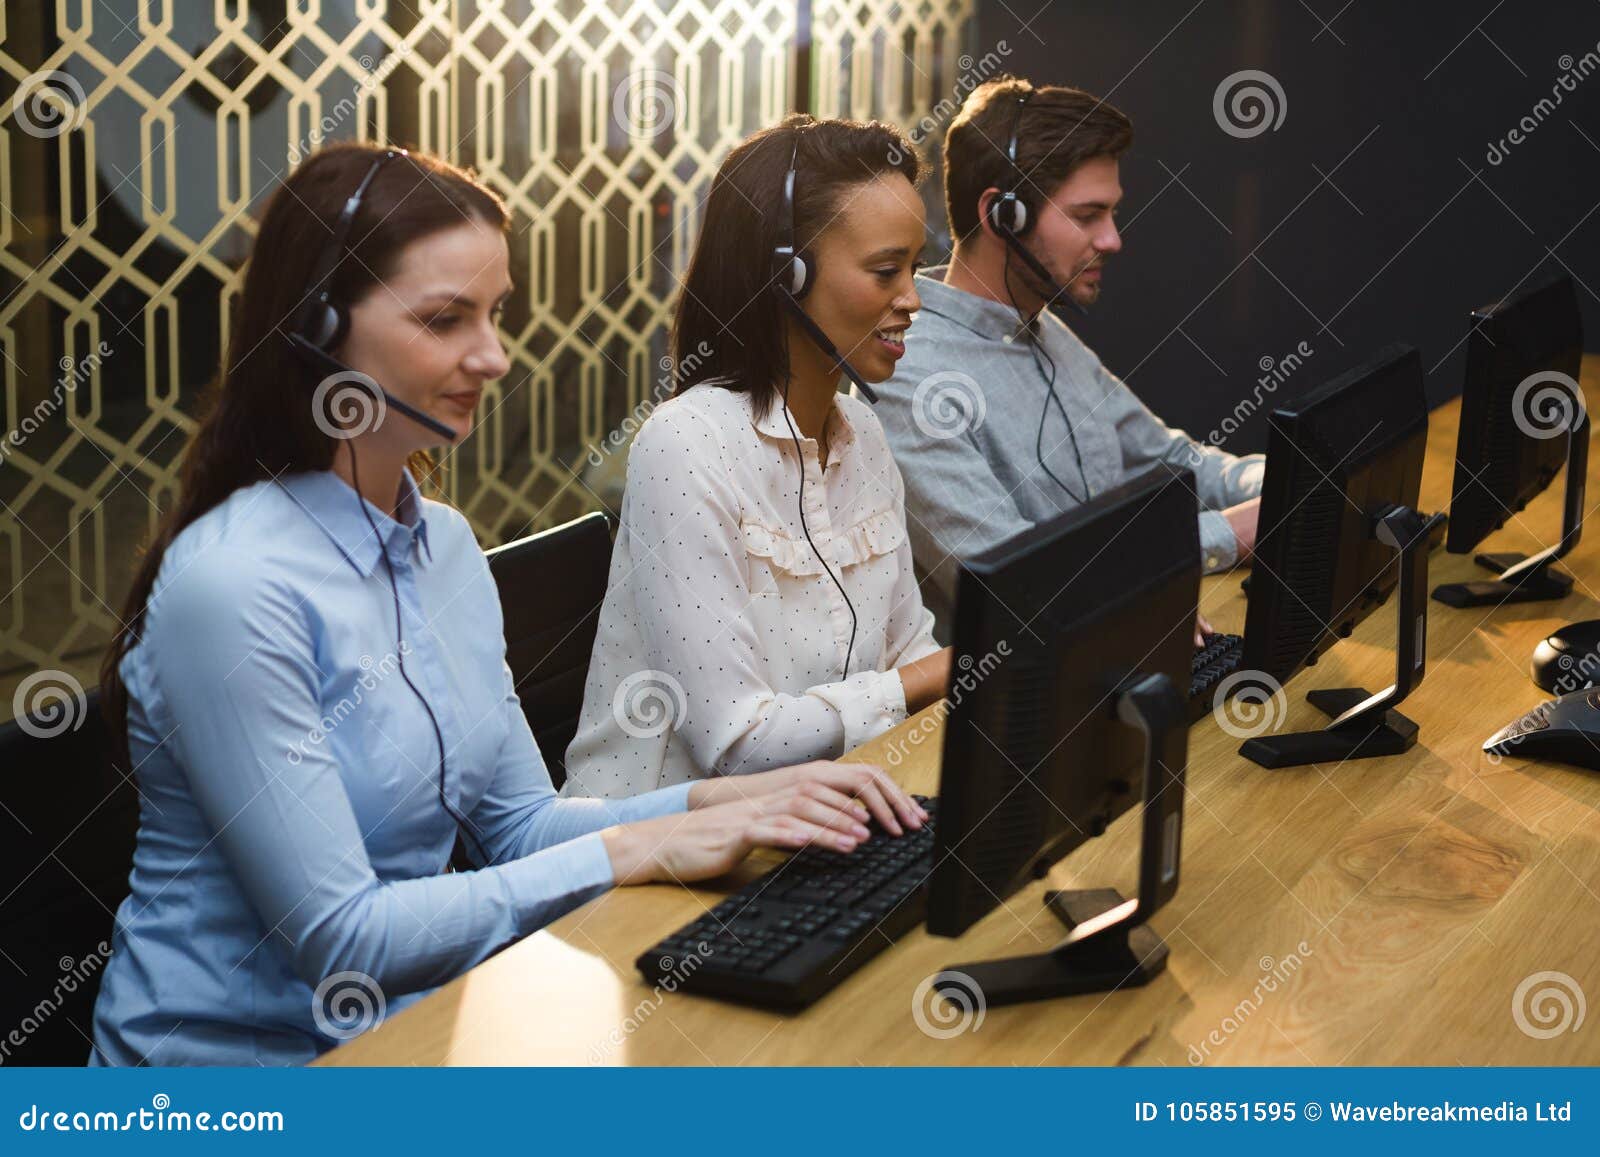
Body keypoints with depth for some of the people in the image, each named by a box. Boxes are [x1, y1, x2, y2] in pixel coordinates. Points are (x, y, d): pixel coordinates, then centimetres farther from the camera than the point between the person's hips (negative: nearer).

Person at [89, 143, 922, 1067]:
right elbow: (337, 936, -21)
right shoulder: (231, 584, -21)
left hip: (404, 1025, 7)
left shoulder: (444, 542, 6)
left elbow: (519, 824, 8)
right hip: (239, 1057, -7)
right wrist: (634, 852, -21)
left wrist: (739, 800, -7)